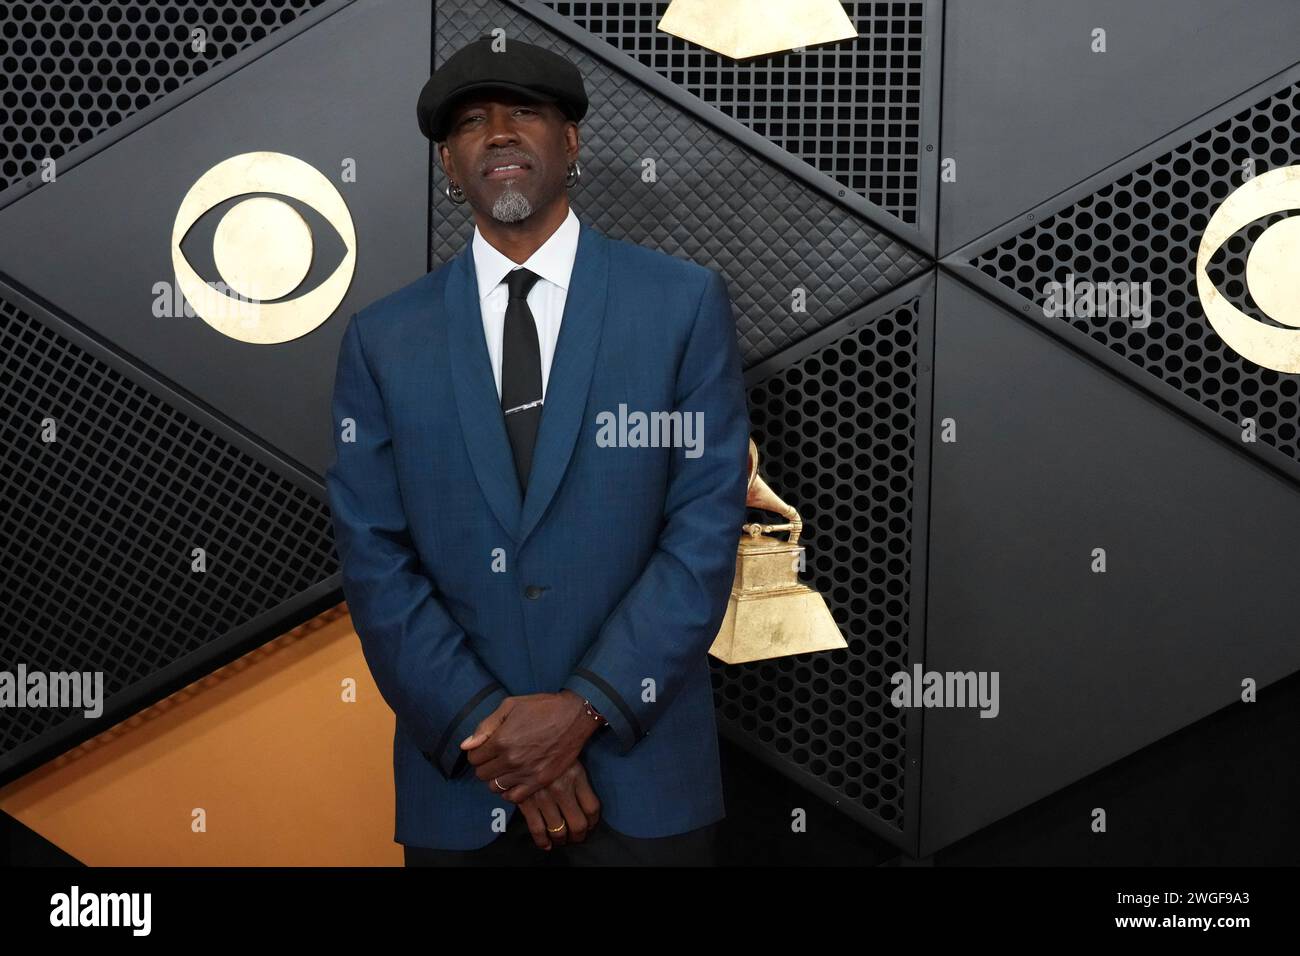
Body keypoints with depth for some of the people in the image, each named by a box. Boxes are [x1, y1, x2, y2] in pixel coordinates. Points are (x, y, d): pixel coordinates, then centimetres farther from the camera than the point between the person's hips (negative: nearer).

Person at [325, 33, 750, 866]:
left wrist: (586, 707, -14)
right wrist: (484, 725, -11)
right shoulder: (383, 338, 3)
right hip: (458, 777, 2)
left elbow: (707, 528, -7)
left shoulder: (685, 303, -2)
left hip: (642, 770, -1)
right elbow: (374, 557, -1)